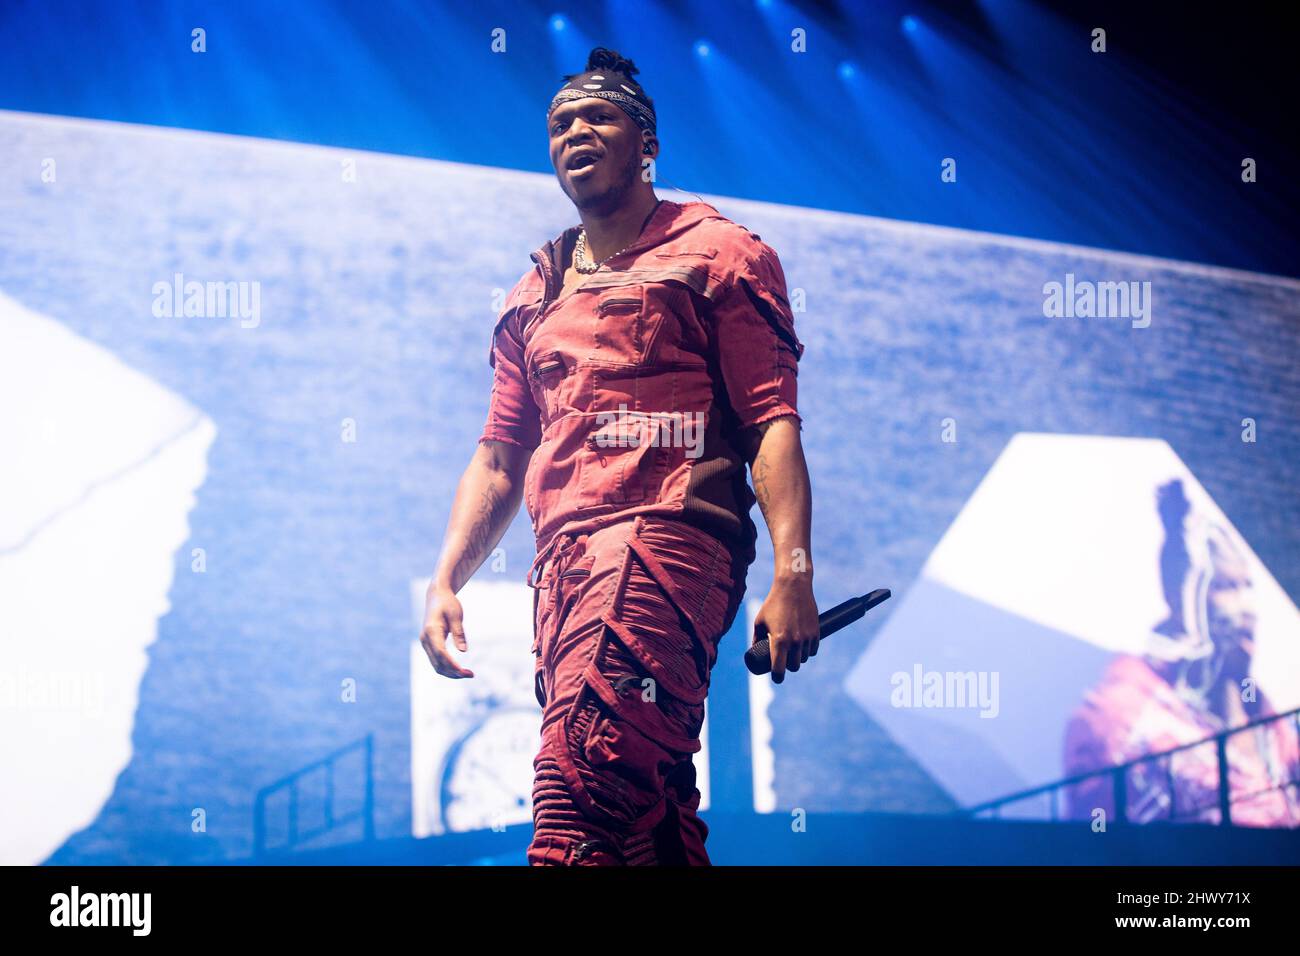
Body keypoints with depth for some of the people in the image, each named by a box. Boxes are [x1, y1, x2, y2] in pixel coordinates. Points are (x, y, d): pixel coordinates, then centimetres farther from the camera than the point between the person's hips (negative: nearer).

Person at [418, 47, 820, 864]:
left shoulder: (717, 253, 9)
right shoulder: (535, 297, 27)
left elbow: (773, 421, -1)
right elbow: (498, 458, 27)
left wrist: (794, 574, -13)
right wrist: (445, 582, 13)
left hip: (665, 538, -7)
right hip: (563, 563, 7)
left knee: (579, 779, -24)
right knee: (650, 805, 3)